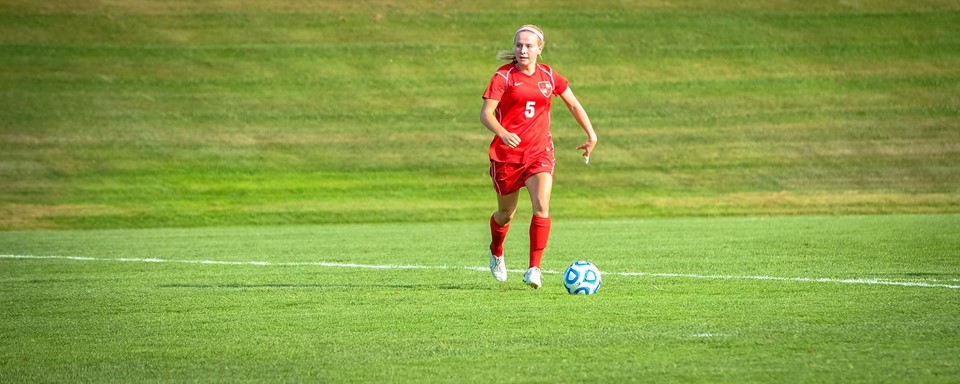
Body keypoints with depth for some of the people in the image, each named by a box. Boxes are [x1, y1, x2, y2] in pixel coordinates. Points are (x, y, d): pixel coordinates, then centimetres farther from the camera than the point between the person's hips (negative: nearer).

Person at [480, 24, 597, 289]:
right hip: (507, 153, -2)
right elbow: (486, 113, -15)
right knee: (506, 213, 11)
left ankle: (534, 269, -17)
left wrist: (591, 135, 13)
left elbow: (573, 104, 19)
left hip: (540, 151, 2)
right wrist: (502, 133, -33)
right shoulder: (504, 76, -7)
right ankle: (496, 253, 43)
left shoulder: (549, 76, 5)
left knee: (541, 206, -20)